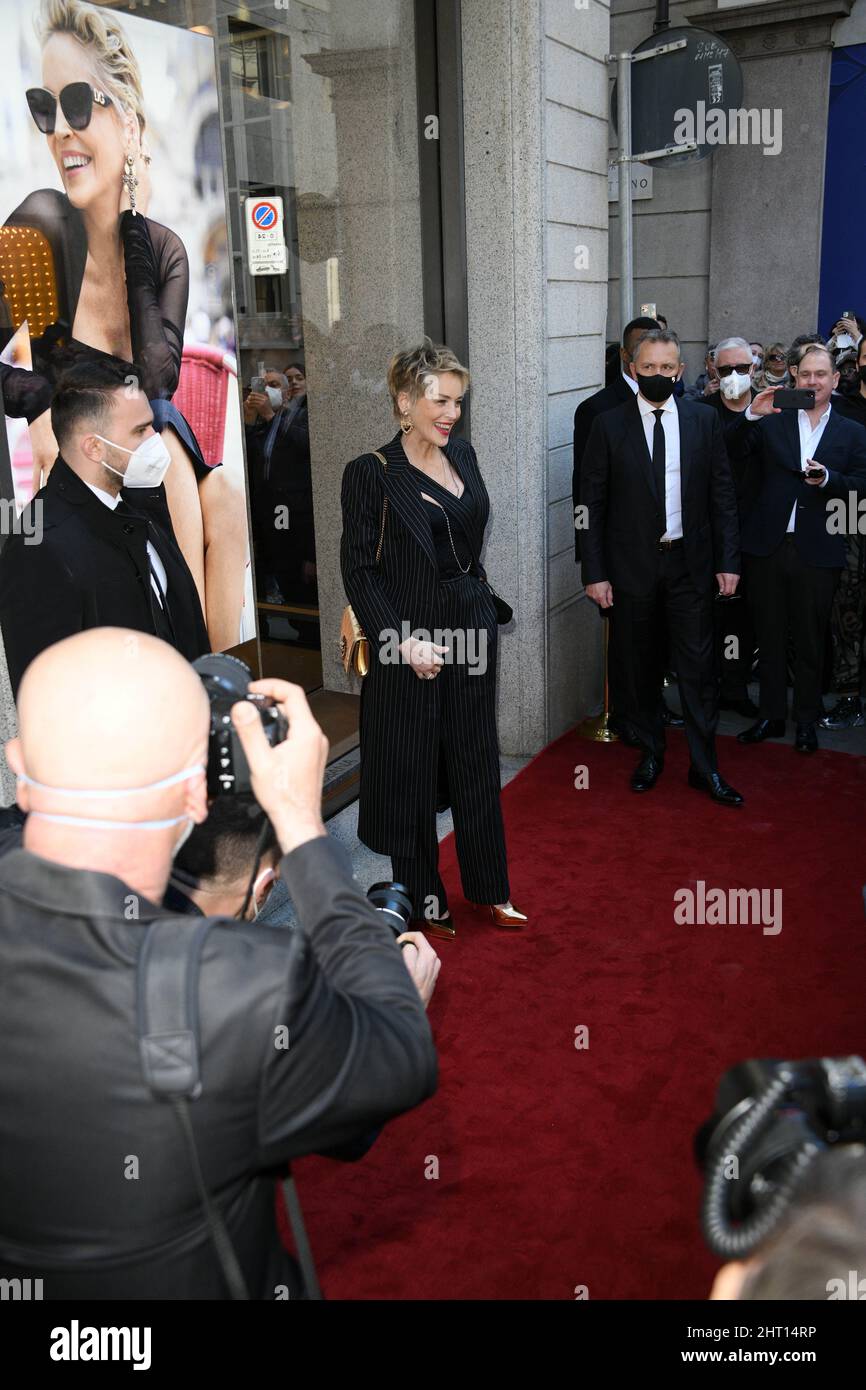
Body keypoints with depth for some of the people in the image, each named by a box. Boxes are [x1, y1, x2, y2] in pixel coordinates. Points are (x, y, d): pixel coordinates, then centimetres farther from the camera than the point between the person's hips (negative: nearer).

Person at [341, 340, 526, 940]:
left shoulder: (463, 454, 6)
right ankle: (425, 900, 23)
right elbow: (359, 570, -13)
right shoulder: (371, 473, -12)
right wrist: (404, 641, -20)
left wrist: (478, 605, 12)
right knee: (410, 771, 7)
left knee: (477, 760, 14)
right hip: (410, 637, -6)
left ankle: (491, 889, 29)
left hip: (471, 629, 6)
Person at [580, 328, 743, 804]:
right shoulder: (608, 425, -3)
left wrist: (728, 560, -1)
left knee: (698, 666, 3)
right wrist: (595, 572, -7)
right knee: (639, 666, 11)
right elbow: (592, 504, -3)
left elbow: (722, 494, 4)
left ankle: (704, 766, 13)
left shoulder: (704, 420, 2)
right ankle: (651, 752, 28)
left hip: (690, 562, 1)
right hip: (631, 564, 0)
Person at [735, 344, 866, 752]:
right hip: (768, 547, 1)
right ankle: (771, 715, 21)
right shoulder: (772, 422, 5)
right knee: (769, 636, 9)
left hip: (817, 551, 0)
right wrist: (751, 414, -20)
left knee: (810, 640, 7)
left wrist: (826, 478, -16)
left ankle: (807, 720, 20)